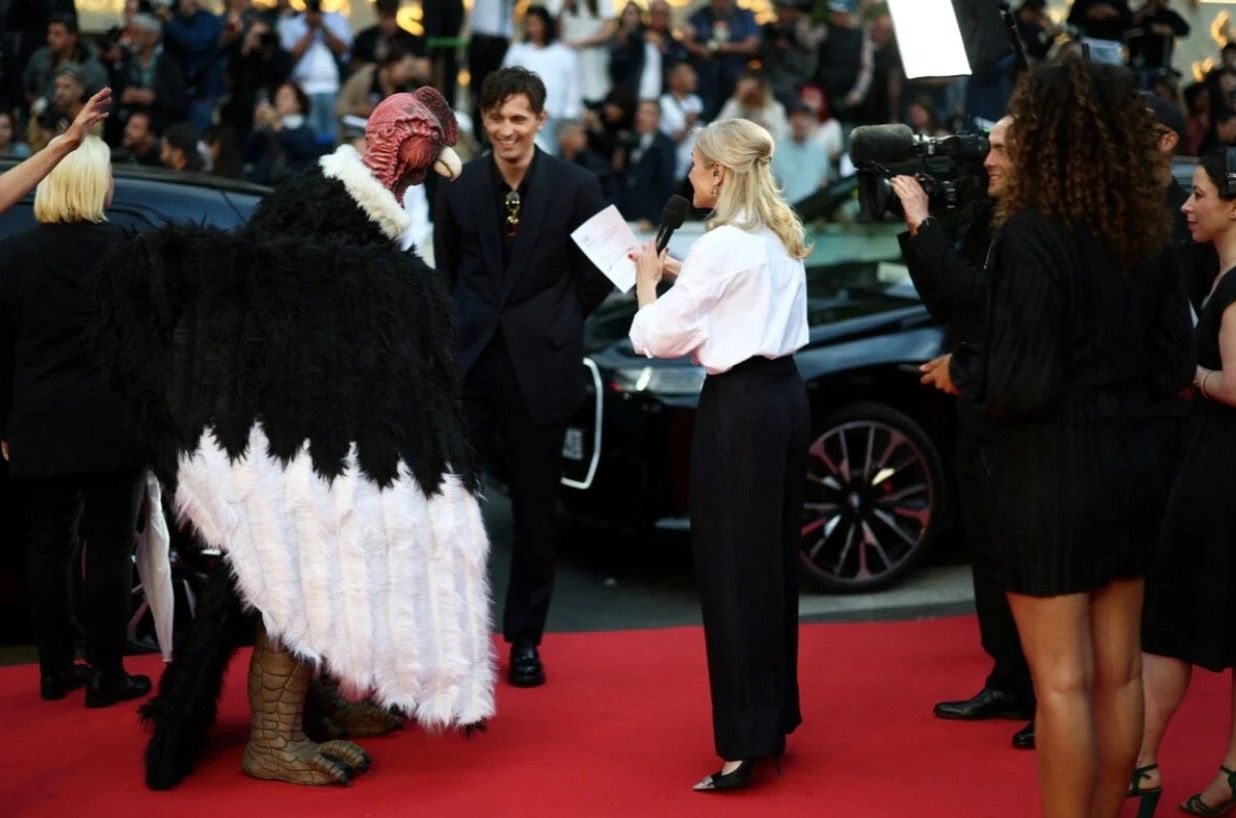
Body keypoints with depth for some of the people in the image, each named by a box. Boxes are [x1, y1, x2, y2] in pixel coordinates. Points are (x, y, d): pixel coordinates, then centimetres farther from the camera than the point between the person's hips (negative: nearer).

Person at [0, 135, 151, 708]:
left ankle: (55, 669, 17)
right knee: (109, 547, 1)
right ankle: (106, 674, 4)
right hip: (112, 423, -3)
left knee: (47, 546, 12)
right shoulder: (123, 250, -8)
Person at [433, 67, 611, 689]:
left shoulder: (576, 187, -4)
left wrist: (554, 324, 4)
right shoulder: (458, 187, 2)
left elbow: (597, 274, 5)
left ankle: (525, 638, 21)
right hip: (468, 359, 1)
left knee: (535, 508, 8)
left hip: (539, 363, -1)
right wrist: (463, 329, 11)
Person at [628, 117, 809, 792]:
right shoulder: (782, 238, 11)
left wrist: (648, 280, 4)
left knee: (732, 569, -5)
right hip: (786, 396, 9)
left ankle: (744, 744, -4)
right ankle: (774, 719, 25)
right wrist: (678, 274, 15)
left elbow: (658, 338, -12)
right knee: (773, 561, 15)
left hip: (739, 408, -9)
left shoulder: (721, 245, -15)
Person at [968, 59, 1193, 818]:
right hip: (1130, 466, 7)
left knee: (1062, 682, 1)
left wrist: (970, 382, -1)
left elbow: (1021, 389, -20)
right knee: (1119, 672, 15)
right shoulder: (1147, 236, 3)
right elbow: (1174, 366, 9)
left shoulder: (1031, 238, -18)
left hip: (1049, 473, -7)